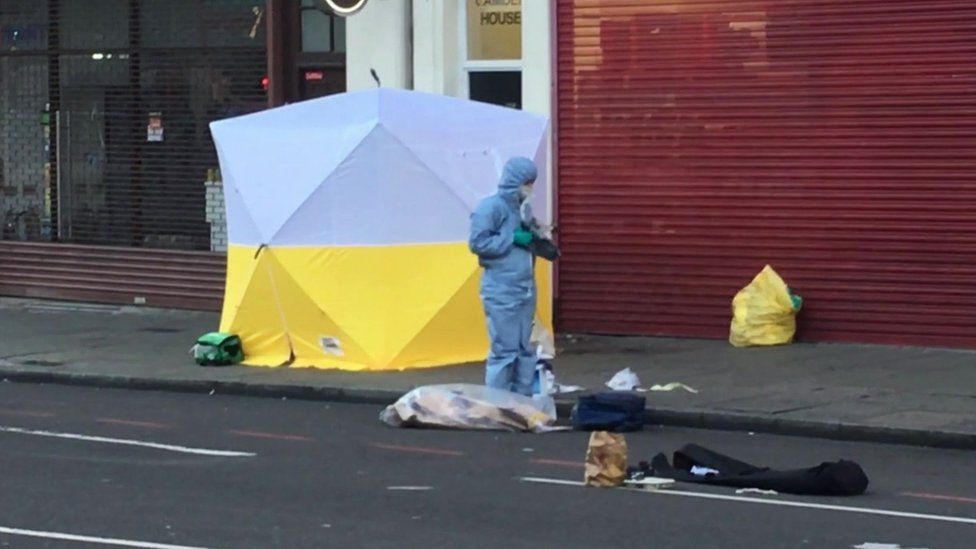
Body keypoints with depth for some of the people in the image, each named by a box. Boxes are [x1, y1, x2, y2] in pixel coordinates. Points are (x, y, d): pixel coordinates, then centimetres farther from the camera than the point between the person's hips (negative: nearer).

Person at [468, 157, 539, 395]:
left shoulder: (517, 208, 14)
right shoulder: (491, 207, -10)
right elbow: (477, 243, -16)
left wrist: (531, 239, 7)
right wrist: (513, 239, -15)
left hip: (525, 290, 8)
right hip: (502, 293, -8)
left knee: (524, 350, 10)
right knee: (505, 350, -6)